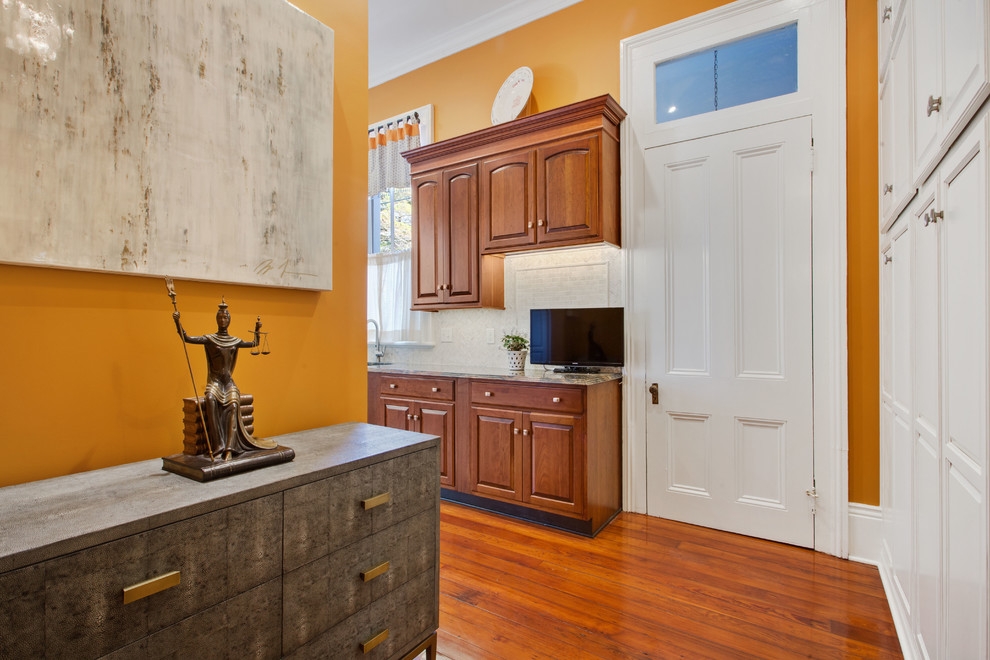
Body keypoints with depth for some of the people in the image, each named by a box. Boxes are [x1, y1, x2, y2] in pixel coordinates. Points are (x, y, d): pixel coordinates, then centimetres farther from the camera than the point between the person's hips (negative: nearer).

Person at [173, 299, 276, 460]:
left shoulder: (235, 341, 13)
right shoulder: (209, 339, 3)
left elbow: (254, 343, 29)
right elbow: (186, 338, -9)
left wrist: (257, 328, 20)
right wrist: (177, 321, -19)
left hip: (229, 381, 3)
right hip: (214, 380, -3)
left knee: (233, 404, -24)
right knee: (210, 399, -34)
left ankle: (229, 448, -28)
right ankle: (218, 446, -30)